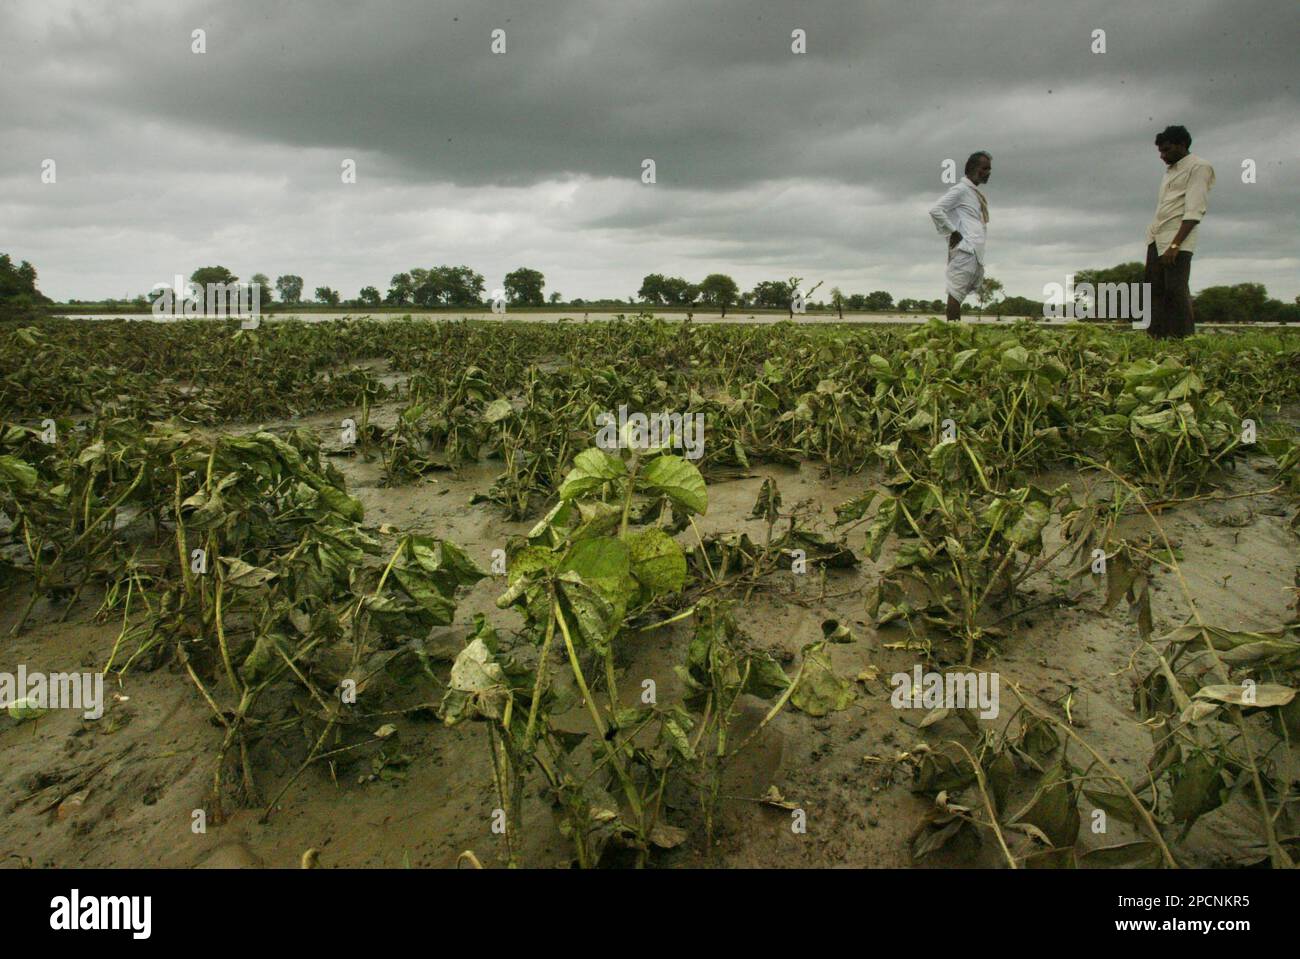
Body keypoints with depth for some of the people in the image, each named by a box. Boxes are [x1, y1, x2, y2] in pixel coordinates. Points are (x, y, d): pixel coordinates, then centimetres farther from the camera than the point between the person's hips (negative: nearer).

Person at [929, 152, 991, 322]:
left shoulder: (976, 193, 23)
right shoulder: (961, 189, -4)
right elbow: (936, 211, -15)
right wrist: (953, 233, -12)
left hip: (976, 252, 9)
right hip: (965, 250, -9)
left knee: (959, 294, 6)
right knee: (956, 292, -11)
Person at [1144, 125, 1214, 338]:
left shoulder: (1199, 167, -2)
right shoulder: (1170, 170, 23)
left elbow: (1194, 212, -12)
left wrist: (1174, 245, -20)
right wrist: (1153, 235, 9)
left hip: (1178, 240, -8)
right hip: (1156, 239, 8)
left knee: (1175, 290, -14)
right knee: (1154, 288, -1)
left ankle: (1184, 339, -12)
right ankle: (1158, 337, -2)